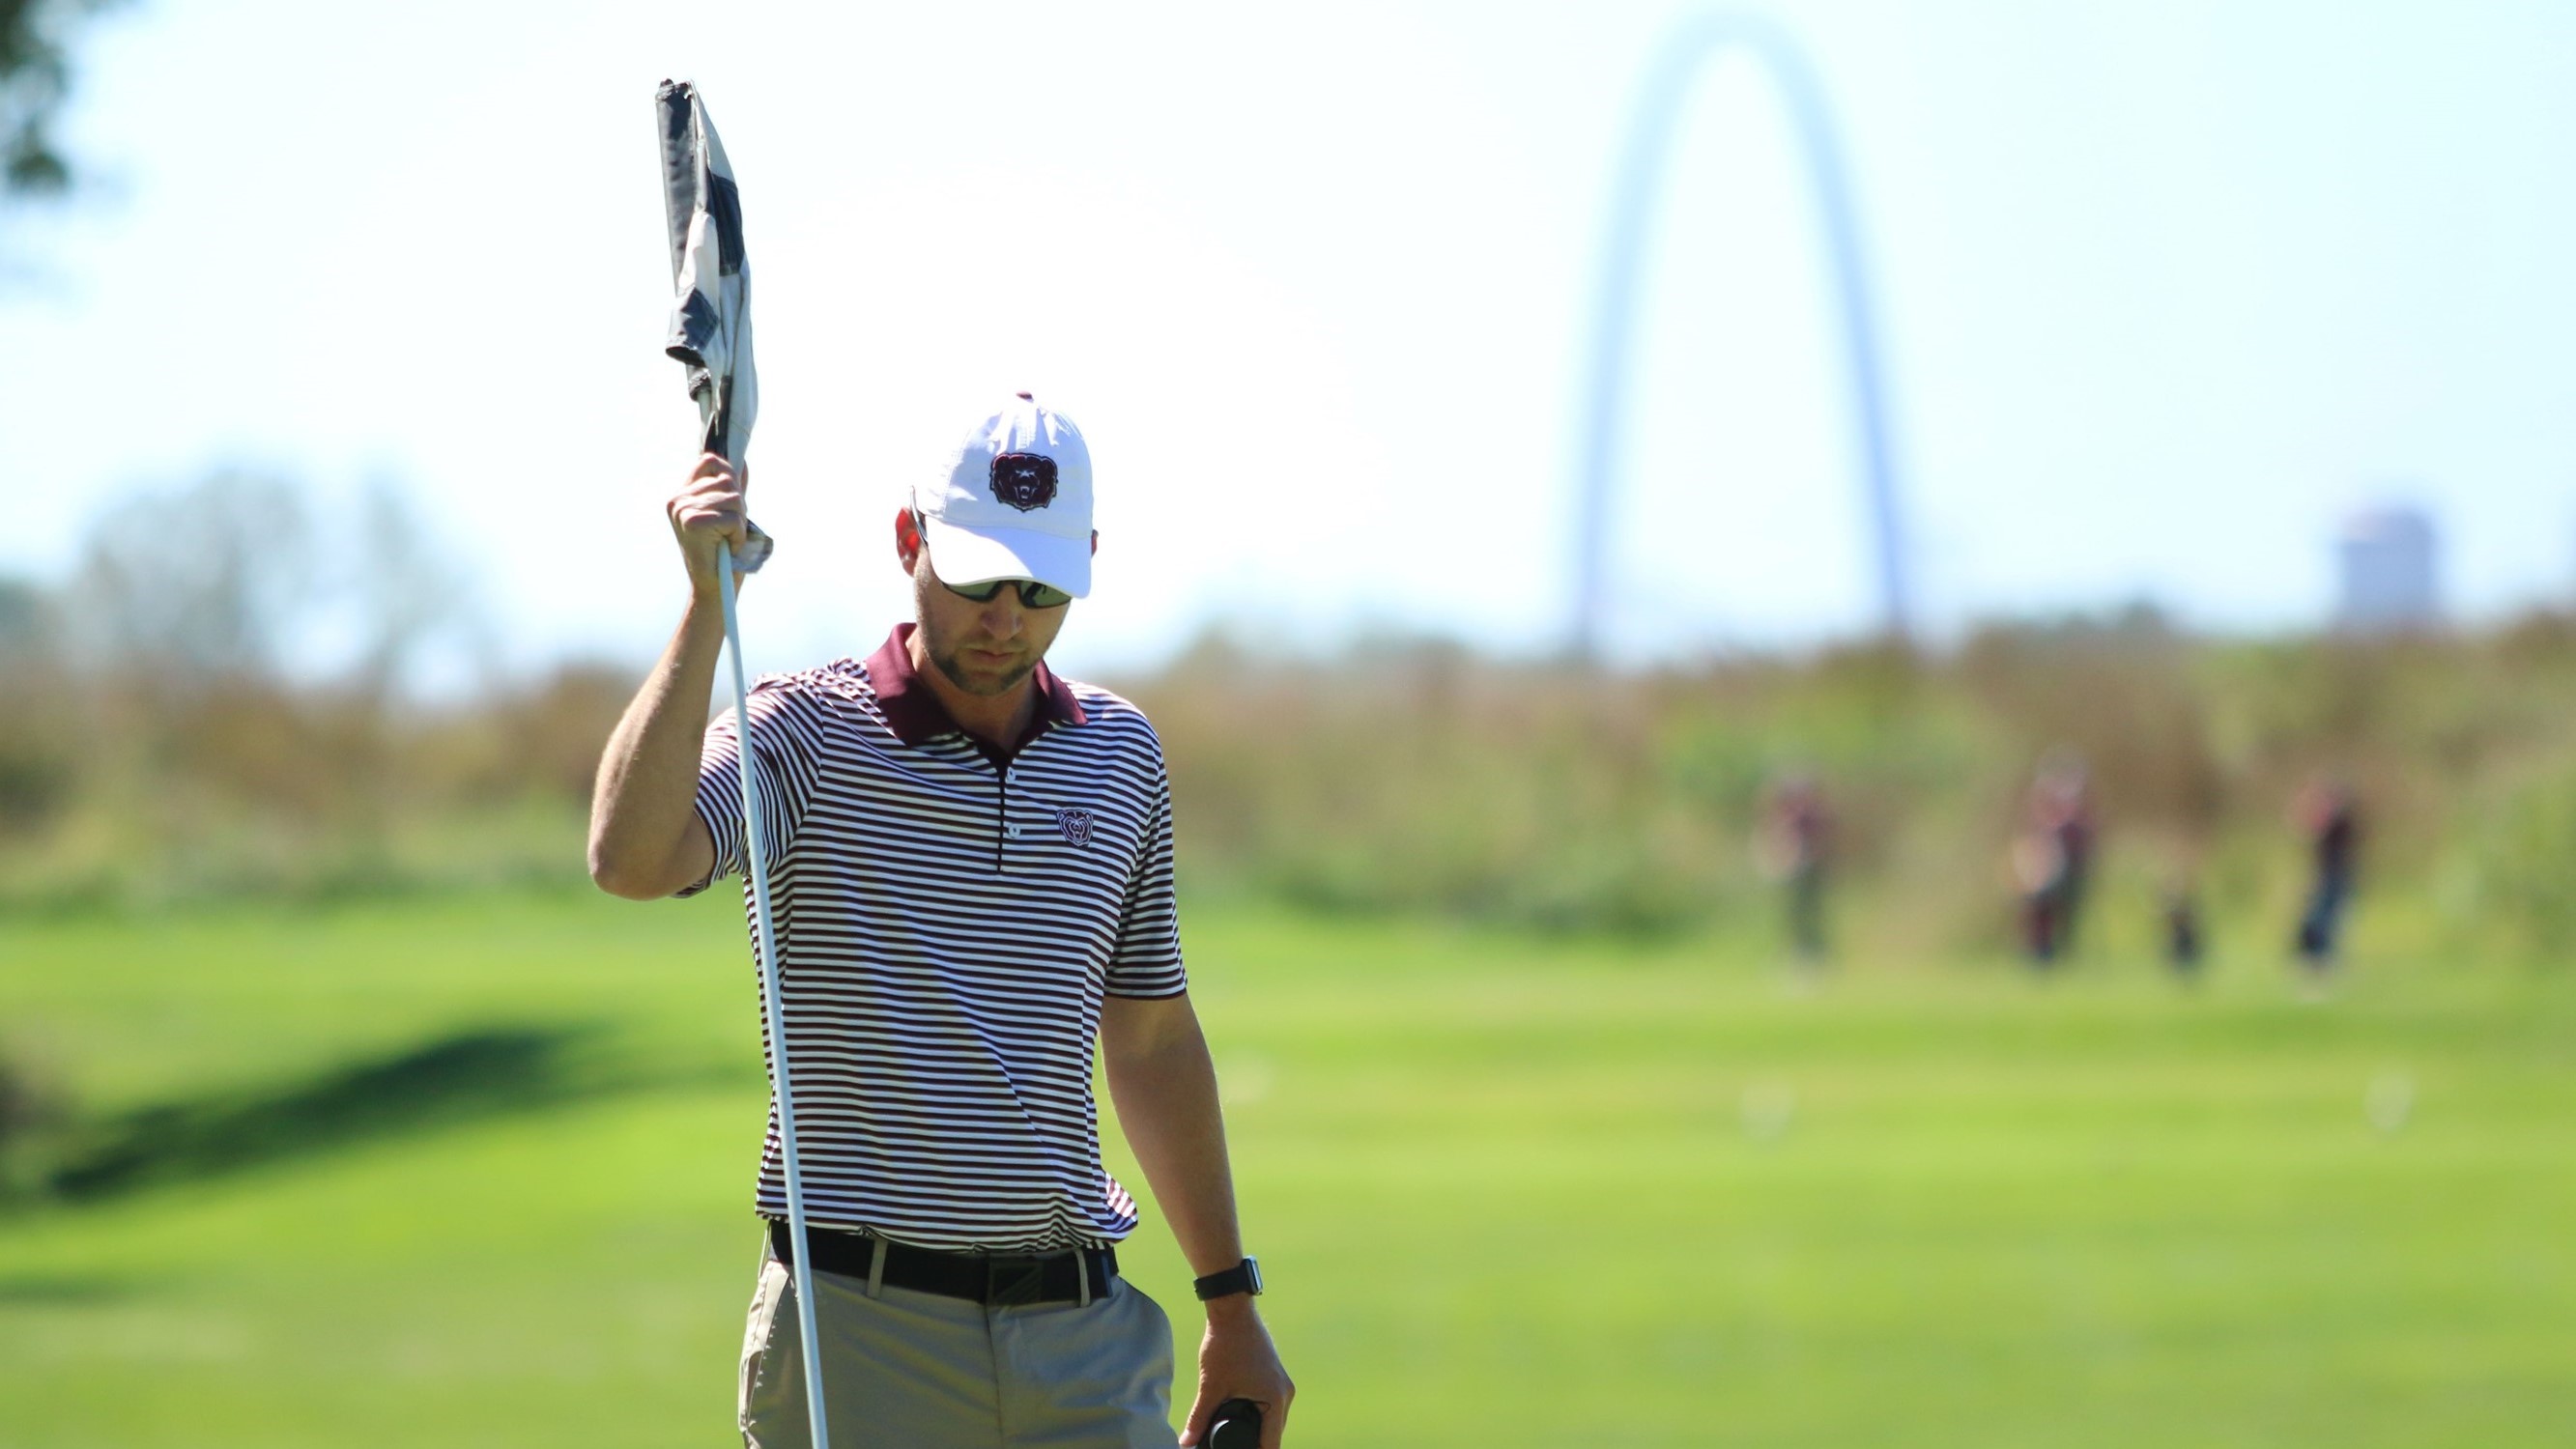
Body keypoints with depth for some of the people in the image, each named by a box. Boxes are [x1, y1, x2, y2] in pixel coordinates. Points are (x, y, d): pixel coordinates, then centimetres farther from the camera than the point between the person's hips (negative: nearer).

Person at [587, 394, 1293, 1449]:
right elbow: (632, 859, -23)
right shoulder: (806, 729, -2)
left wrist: (1231, 1302, 21)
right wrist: (707, 606, -24)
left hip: (1080, 1325, 4)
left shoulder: (1120, 750, 12)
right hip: (861, 1319, -4)